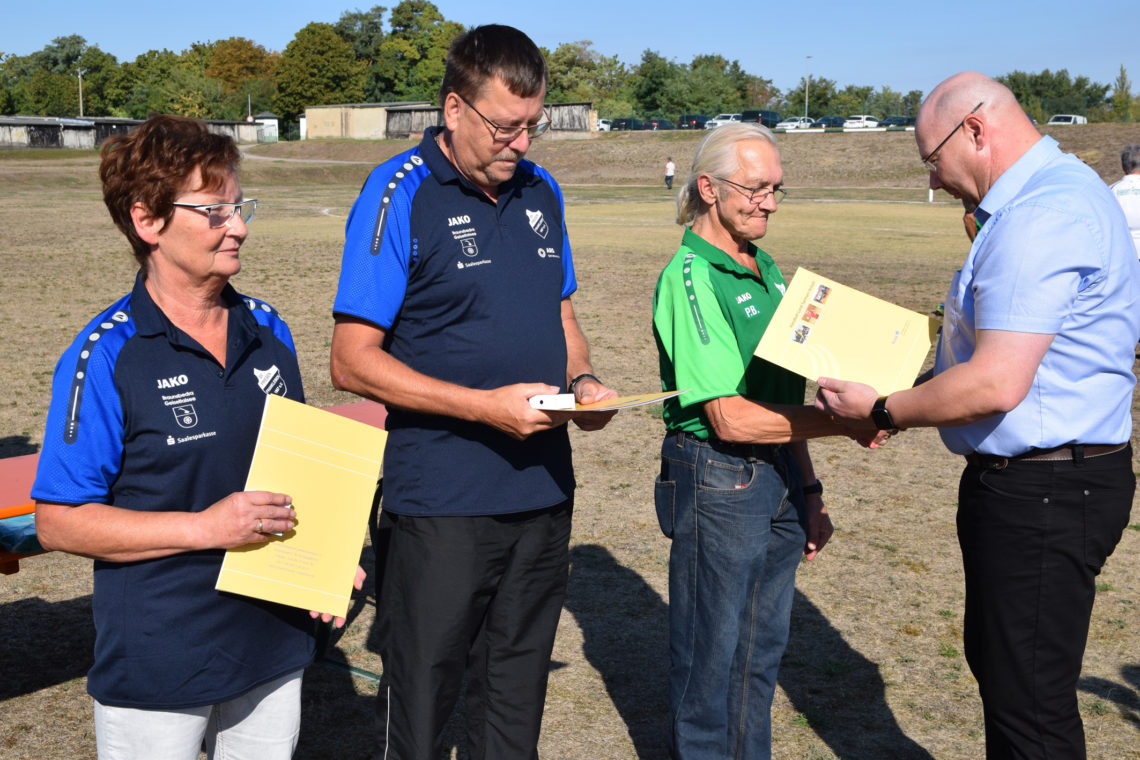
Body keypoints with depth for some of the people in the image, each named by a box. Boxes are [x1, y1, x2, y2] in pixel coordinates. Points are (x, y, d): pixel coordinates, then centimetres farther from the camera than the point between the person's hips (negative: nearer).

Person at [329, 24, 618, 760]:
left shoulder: (541, 190, 8)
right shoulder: (398, 194, -10)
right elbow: (353, 361, -13)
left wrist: (582, 381, -3)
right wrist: (486, 405, -21)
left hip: (544, 491, 6)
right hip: (441, 503, -5)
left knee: (516, 698, 18)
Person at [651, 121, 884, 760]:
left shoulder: (767, 270, 11)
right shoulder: (691, 277, -17)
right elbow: (731, 418, -23)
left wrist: (809, 490, 16)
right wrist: (844, 421, -23)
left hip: (779, 483, 8)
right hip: (718, 484, -8)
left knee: (761, 650, 19)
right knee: (711, 659, 7)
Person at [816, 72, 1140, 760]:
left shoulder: (1042, 216, -23)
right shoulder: (1051, 194, 12)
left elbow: (996, 385, -29)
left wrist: (883, 410, -16)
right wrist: (904, 396, 11)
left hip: (1043, 494, -11)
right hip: (1021, 478, 11)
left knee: (1031, 704, 1)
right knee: (998, 661, 24)